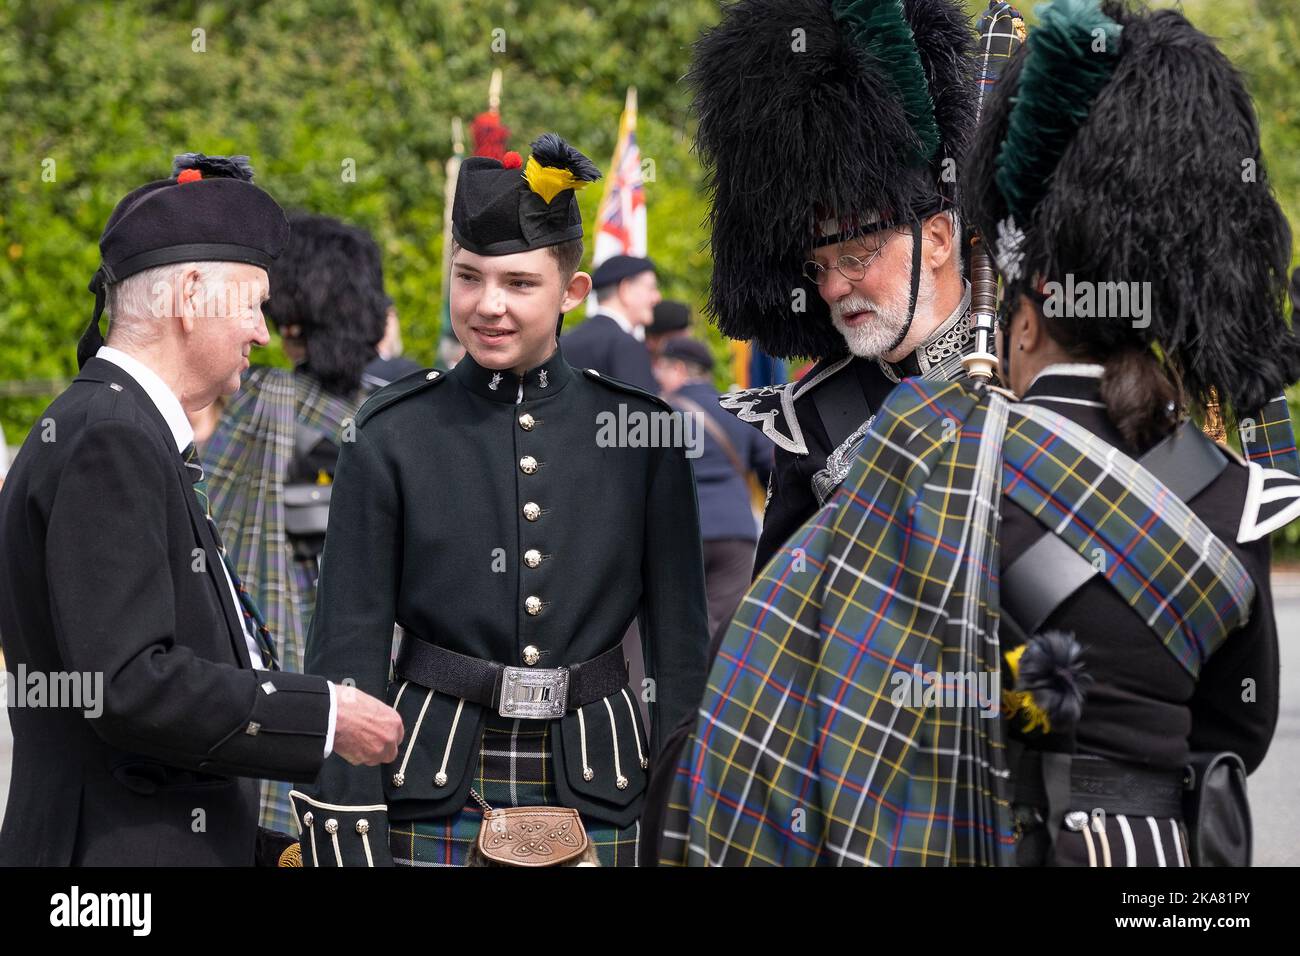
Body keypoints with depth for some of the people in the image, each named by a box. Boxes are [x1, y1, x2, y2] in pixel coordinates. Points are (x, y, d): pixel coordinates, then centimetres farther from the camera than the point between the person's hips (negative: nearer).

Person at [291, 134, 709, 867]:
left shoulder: (639, 431, 1)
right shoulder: (393, 436, -2)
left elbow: (681, 642, 4)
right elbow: (347, 654, -2)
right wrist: (346, 838, -8)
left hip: (595, 792, 1)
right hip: (434, 793, -1)